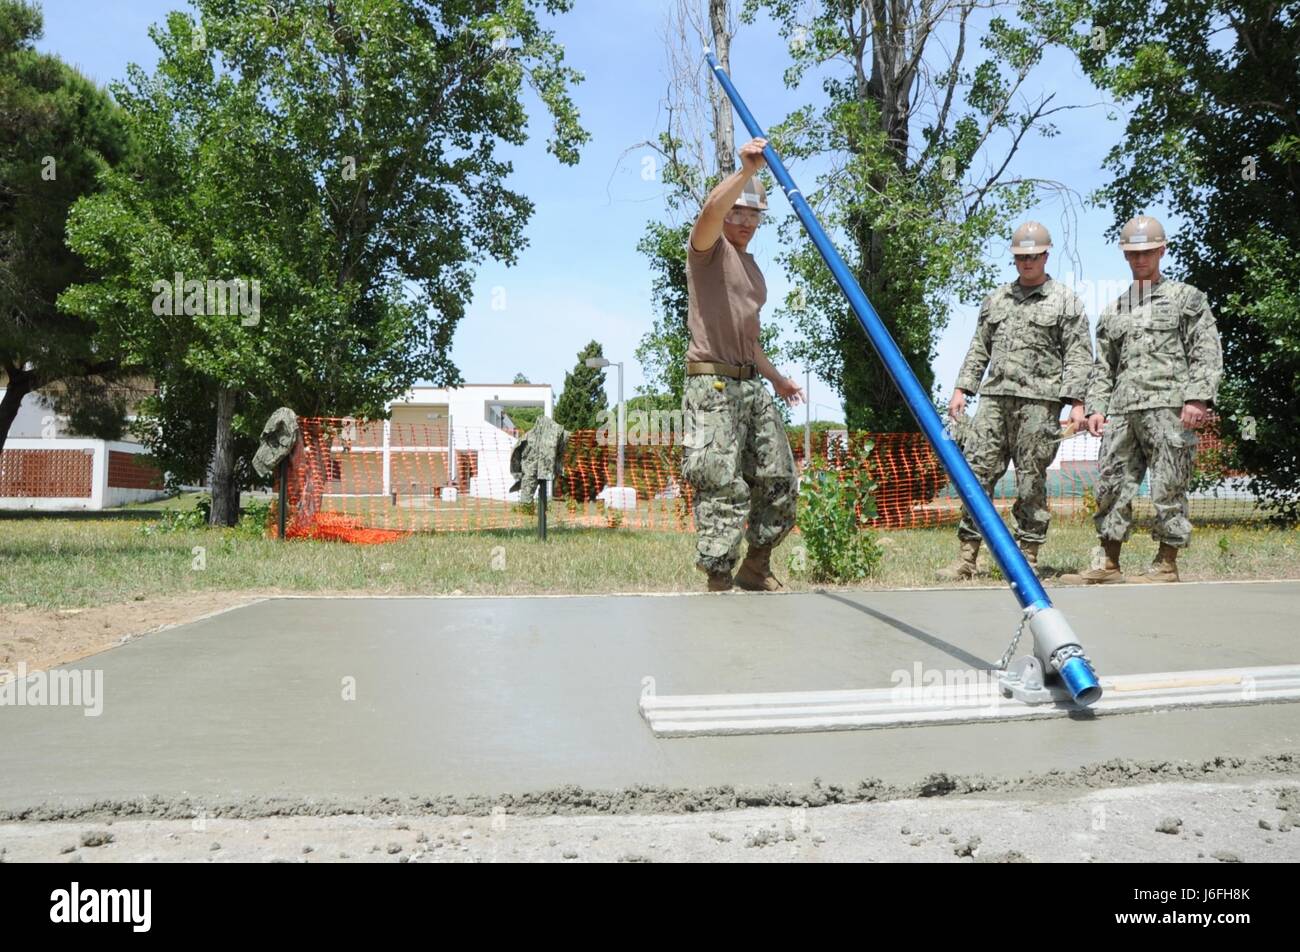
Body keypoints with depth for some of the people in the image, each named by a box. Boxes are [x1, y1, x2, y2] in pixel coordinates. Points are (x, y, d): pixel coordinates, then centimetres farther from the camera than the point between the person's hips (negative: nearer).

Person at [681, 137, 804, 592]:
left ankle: (756, 567, 22)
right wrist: (746, 171, -34)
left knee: (779, 481, 7)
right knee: (724, 488, -11)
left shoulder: (752, 266, 25)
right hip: (714, 385, -8)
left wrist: (776, 377, 30)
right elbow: (711, 210, -24)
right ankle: (717, 580, -2)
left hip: (752, 385, 8)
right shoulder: (709, 249, 2)